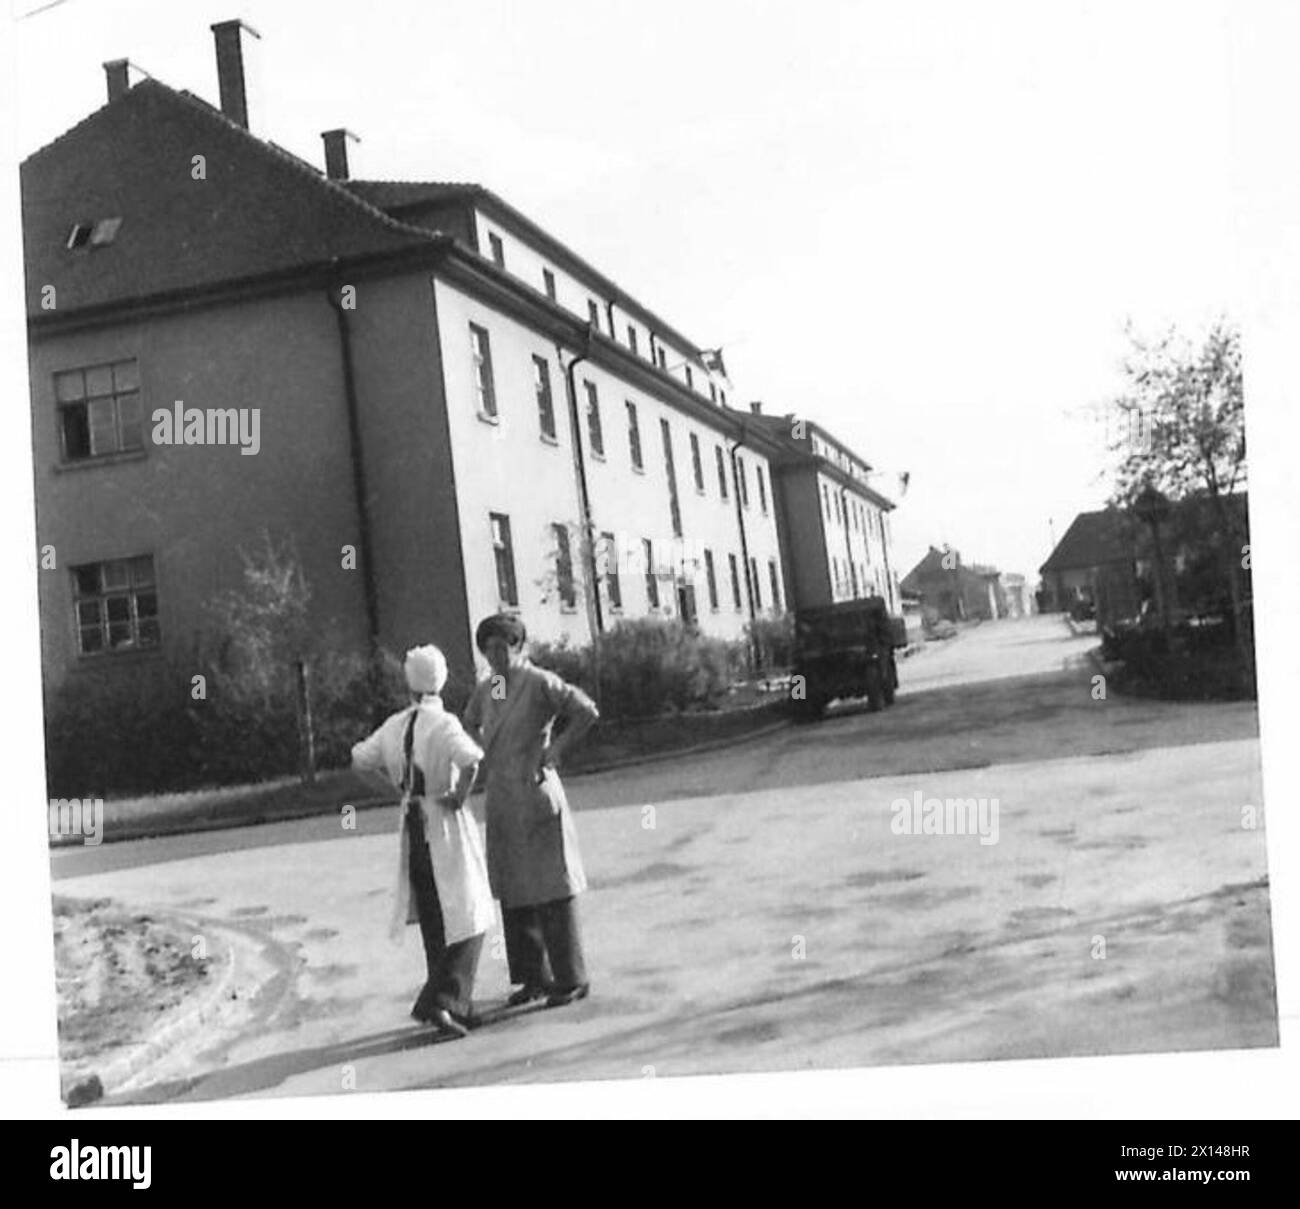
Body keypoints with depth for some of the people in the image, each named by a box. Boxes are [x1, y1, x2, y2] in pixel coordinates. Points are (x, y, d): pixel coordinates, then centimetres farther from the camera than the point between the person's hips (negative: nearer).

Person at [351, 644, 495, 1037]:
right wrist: (459, 795, -17)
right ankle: (443, 1002, -11)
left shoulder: (393, 726, 1)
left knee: (434, 921, 17)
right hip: (447, 827, -6)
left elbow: (360, 760, 13)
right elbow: (471, 759, -33)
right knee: (466, 919, 2)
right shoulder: (443, 724, -16)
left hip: (412, 828, 6)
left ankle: (456, 1005, 25)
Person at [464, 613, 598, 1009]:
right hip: (500, 802, 7)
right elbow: (470, 723, 31)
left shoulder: (540, 683, -9)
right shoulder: (485, 690, 11)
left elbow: (587, 711, -19)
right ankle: (534, 977, 20)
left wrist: (554, 751, -14)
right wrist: (487, 755, 14)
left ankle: (571, 979, 6)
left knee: (553, 891, -2)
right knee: (513, 893, 10)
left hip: (536, 796, -7)